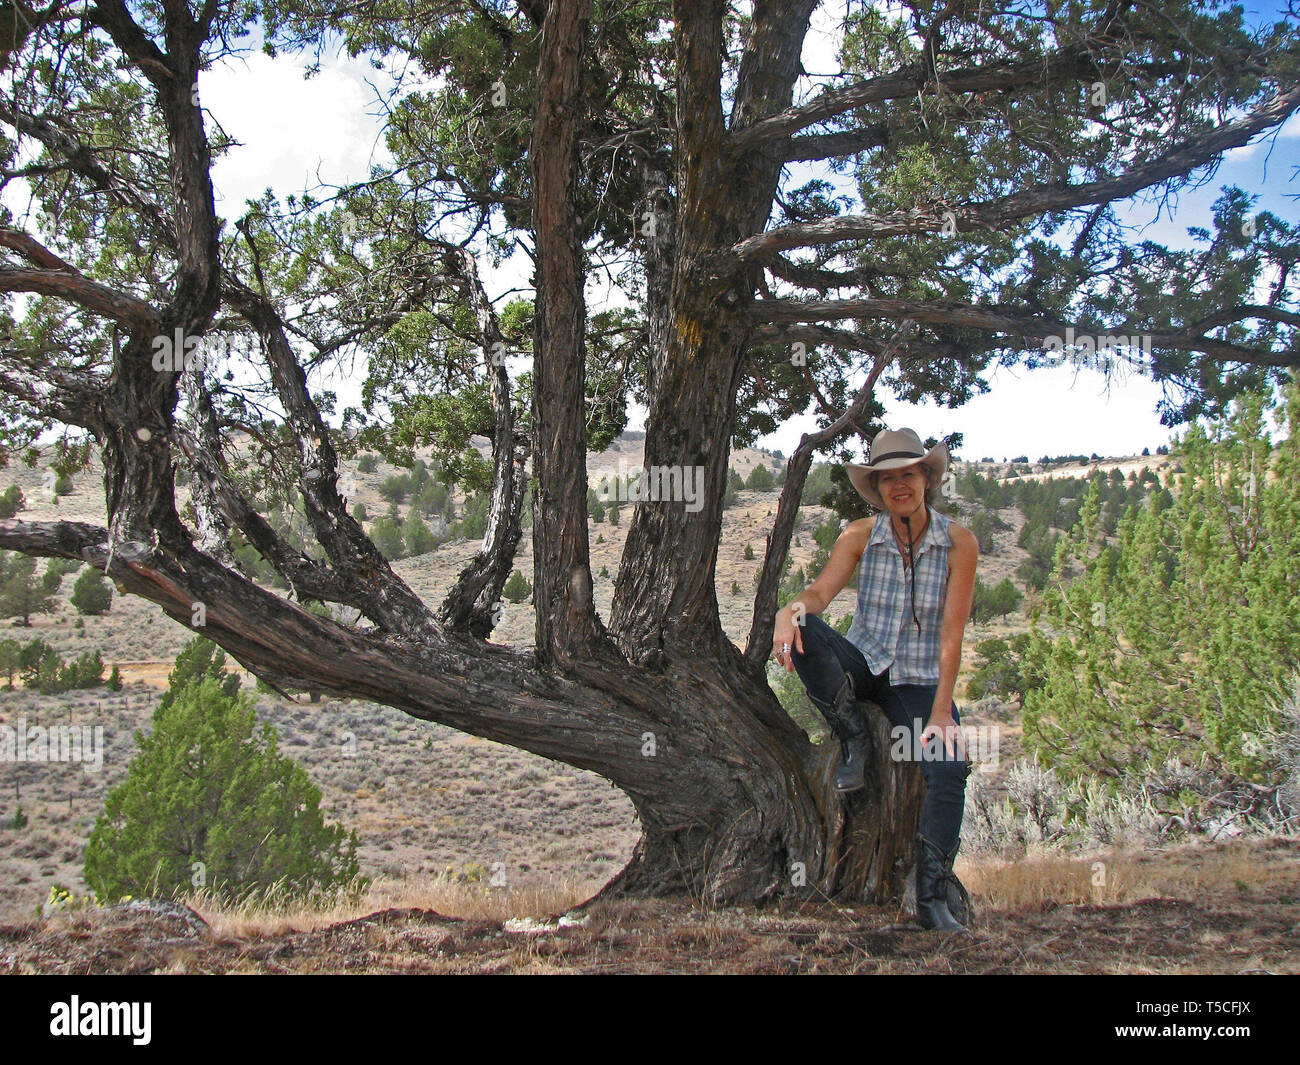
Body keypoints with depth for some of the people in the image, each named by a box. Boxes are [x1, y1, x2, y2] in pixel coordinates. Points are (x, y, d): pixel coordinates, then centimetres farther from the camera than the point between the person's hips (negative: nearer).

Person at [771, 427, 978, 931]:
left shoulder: (958, 543, -9)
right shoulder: (861, 535, -3)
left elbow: (952, 632, -15)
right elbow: (821, 591, -17)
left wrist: (941, 710, -22)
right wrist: (791, 609, -42)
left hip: (920, 679, -1)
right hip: (863, 665, 2)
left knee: (950, 765, -29)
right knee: (802, 632, -29)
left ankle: (934, 895, -17)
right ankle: (852, 737, -9)